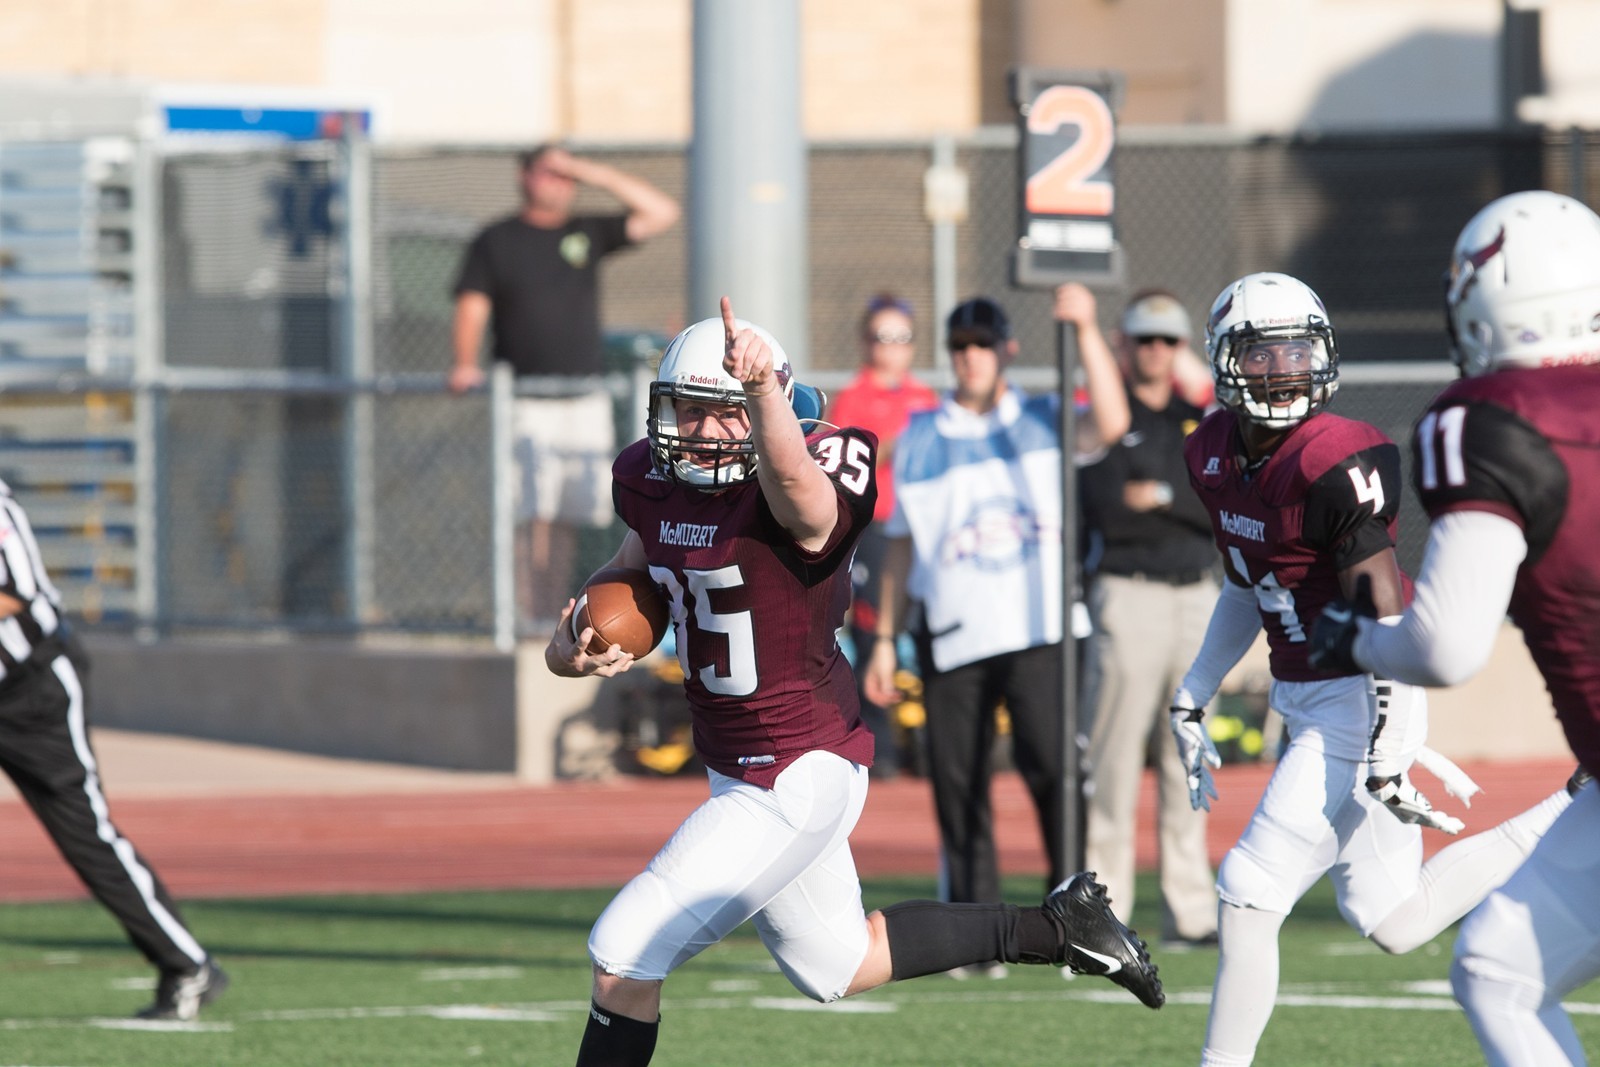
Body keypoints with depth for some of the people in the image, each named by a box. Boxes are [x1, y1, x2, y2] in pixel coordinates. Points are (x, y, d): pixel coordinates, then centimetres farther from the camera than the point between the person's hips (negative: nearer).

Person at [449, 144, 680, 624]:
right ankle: (526, 618, -17)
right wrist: (465, 364, -20)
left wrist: (591, 172, 3)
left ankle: (550, 619, 8)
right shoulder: (496, 241, 6)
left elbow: (661, 213, 8)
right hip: (527, 402, -4)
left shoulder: (588, 233, 14)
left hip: (585, 401, 4)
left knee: (568, 516, 3)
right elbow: (472, 309, -1)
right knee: (534, 514, -15)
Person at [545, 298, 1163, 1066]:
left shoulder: (798, 498, -25)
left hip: (796, 782, -9)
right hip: (737, 768, 9)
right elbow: (640, 560, 19)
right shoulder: (656, 484, -1)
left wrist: (763, 390, -70)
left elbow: (795, 480, -50)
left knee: (625, 958, -8)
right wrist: (570, 641, 0)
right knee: (838, 967, 26)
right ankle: (1058, 927, 37)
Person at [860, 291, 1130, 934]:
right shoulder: (920, 437, 12)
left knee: (1051, 767, -14)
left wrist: (1085, 331, -17)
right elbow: (902, 543, 14)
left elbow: (1110, 423, -12)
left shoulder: (1043, 422, 9)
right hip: (952, 637, 2)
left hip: (1038, 631, -2)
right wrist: (884, 639, 10)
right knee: (957, 785, 1)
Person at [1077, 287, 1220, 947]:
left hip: (1198, 597, 5)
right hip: (1129, 592, -5)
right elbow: (1106, 511, -14)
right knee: (1115, 757, -8)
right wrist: (1191, 510, -9)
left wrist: (1161, 497, -10)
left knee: (1187, 762, 6)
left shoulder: (1200, 424, 14)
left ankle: (1188, 911, 9)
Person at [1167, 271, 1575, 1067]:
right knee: (1395, 923, 13)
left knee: (1249, 889, -10)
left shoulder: (1334, 464, -21)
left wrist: (1387, 749, -26)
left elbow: (1383, 610, -23)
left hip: (1361, 698, -9)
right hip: (1305, 698, 9)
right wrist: (1193, 695, 22)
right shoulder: (1215, 454, 5)